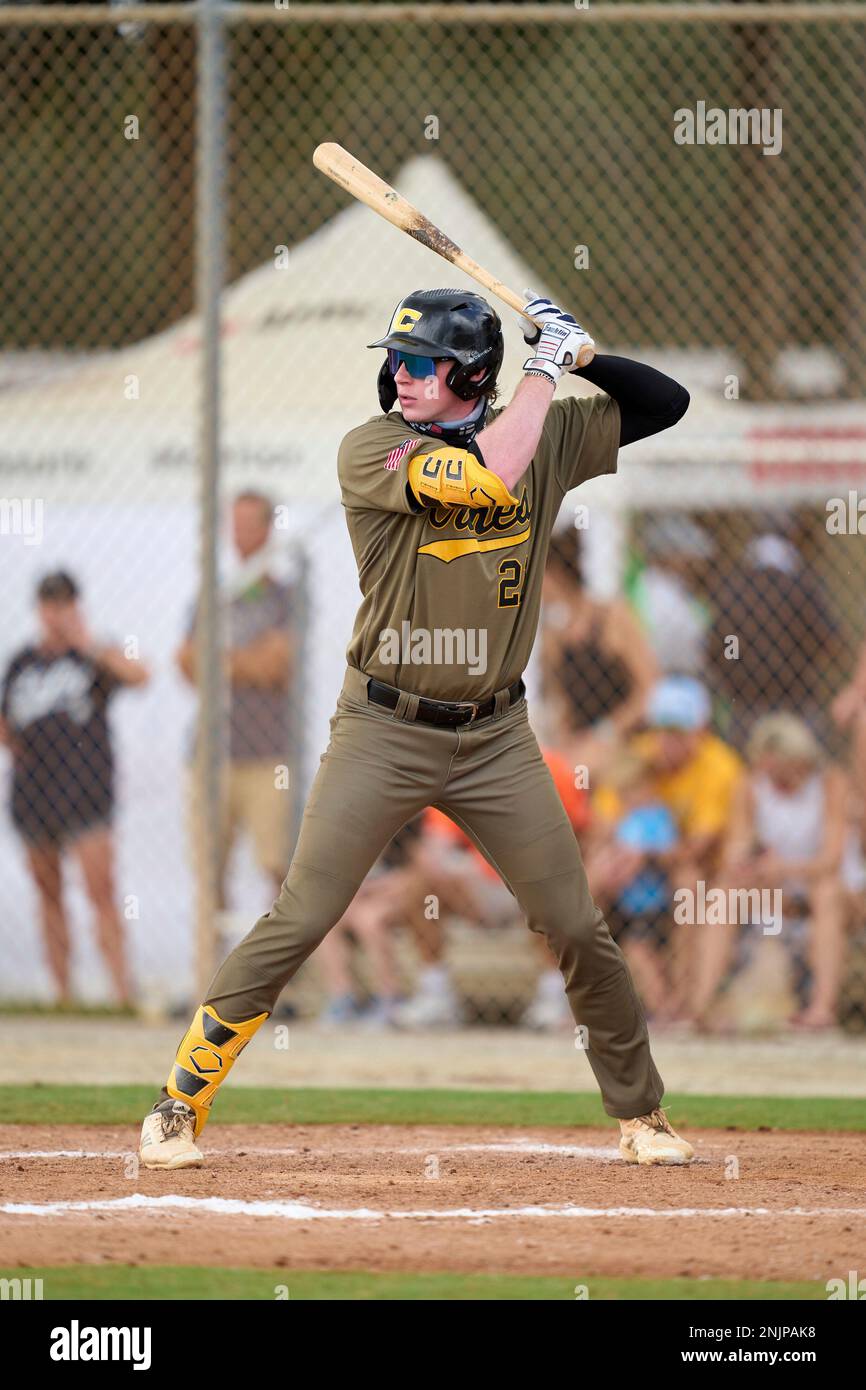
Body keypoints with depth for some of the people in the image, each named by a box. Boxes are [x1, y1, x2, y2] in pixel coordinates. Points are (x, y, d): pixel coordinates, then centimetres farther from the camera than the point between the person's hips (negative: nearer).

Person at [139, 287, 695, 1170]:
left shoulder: (548, 436, 1)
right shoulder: (371, 450, -12)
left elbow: (665, 404, 6)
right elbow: (490, 476, -27)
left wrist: (581, 354, -9)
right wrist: (544, 369, -16)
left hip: (495, 739, 3)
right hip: (383, 733, -3)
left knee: (578, 930, 5)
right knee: (296, 923, -7)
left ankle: (639, 1113, 21)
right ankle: (180, 1100, 2)